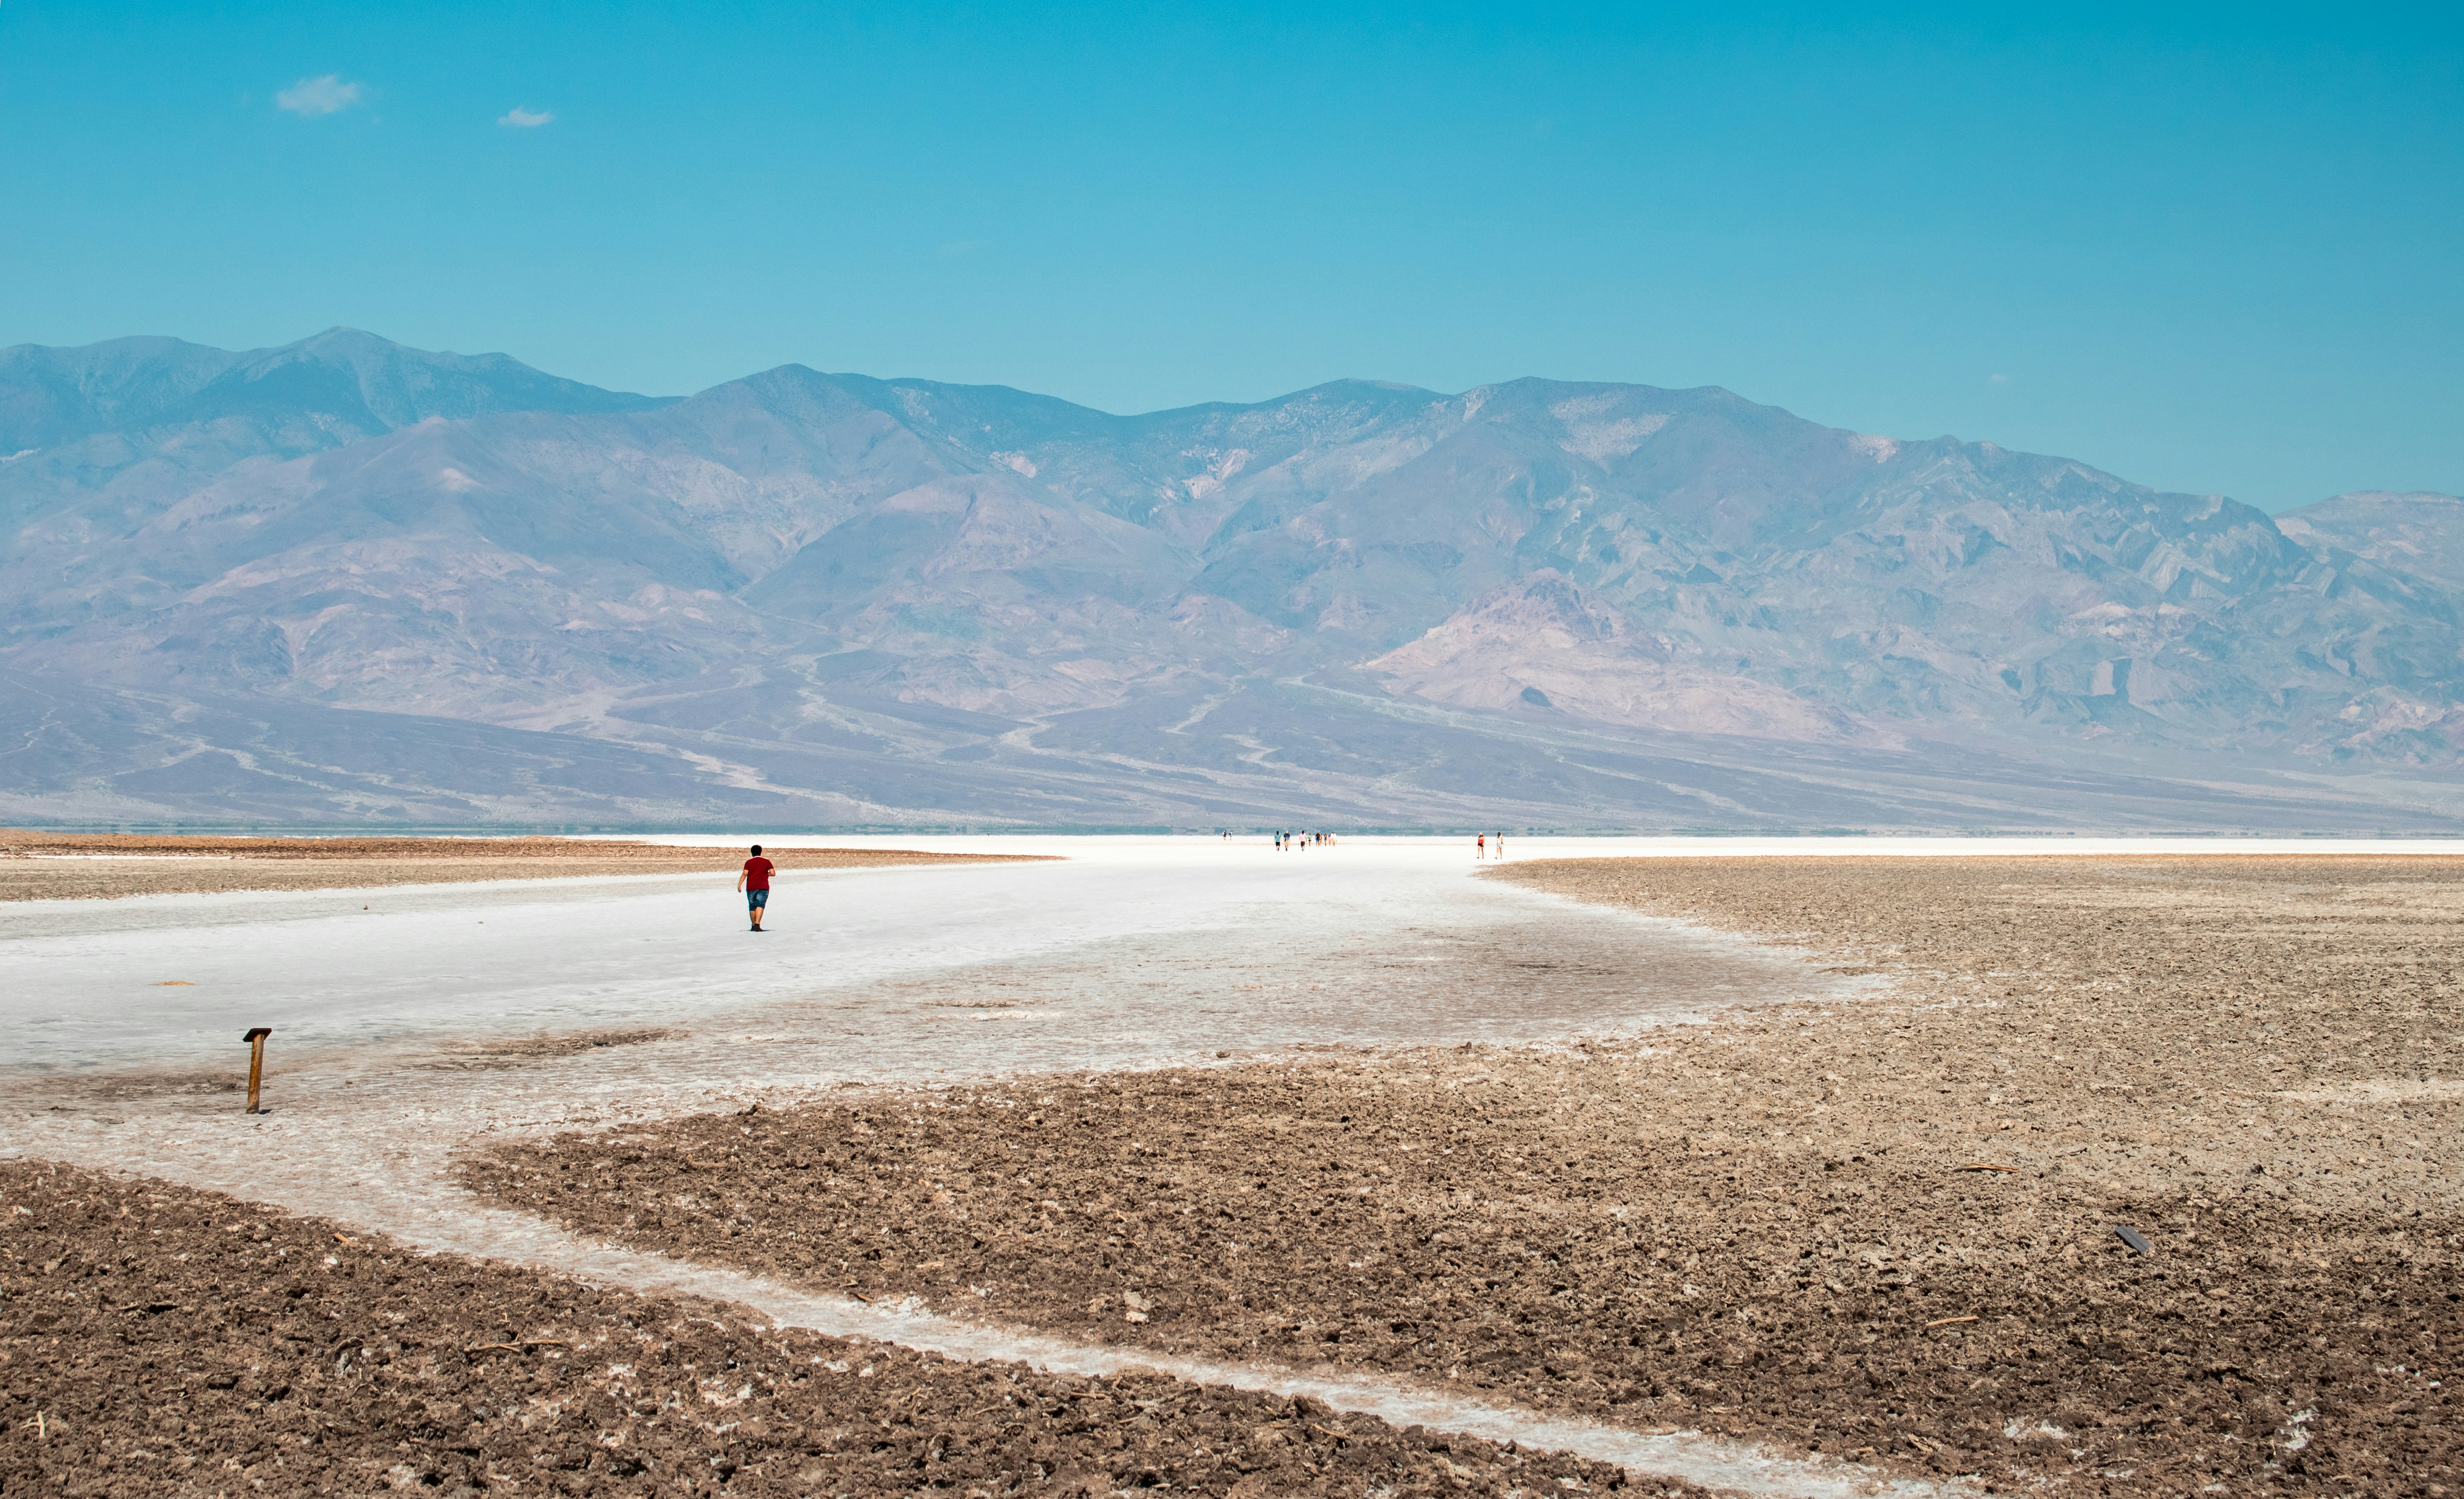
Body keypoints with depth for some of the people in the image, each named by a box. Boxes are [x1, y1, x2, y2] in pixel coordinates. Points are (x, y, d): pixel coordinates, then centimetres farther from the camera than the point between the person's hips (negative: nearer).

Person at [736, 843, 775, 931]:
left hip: (751, 887, 1)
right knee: (760, 905, -9)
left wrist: (739, 884, -11)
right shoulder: (766, 862, 5)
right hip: (763, 887, -1)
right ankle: (757, 924, -26)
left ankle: (754, 925, 20)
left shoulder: (749, 862, 3)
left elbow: (745, 874, -9)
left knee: (752, 906, 13)